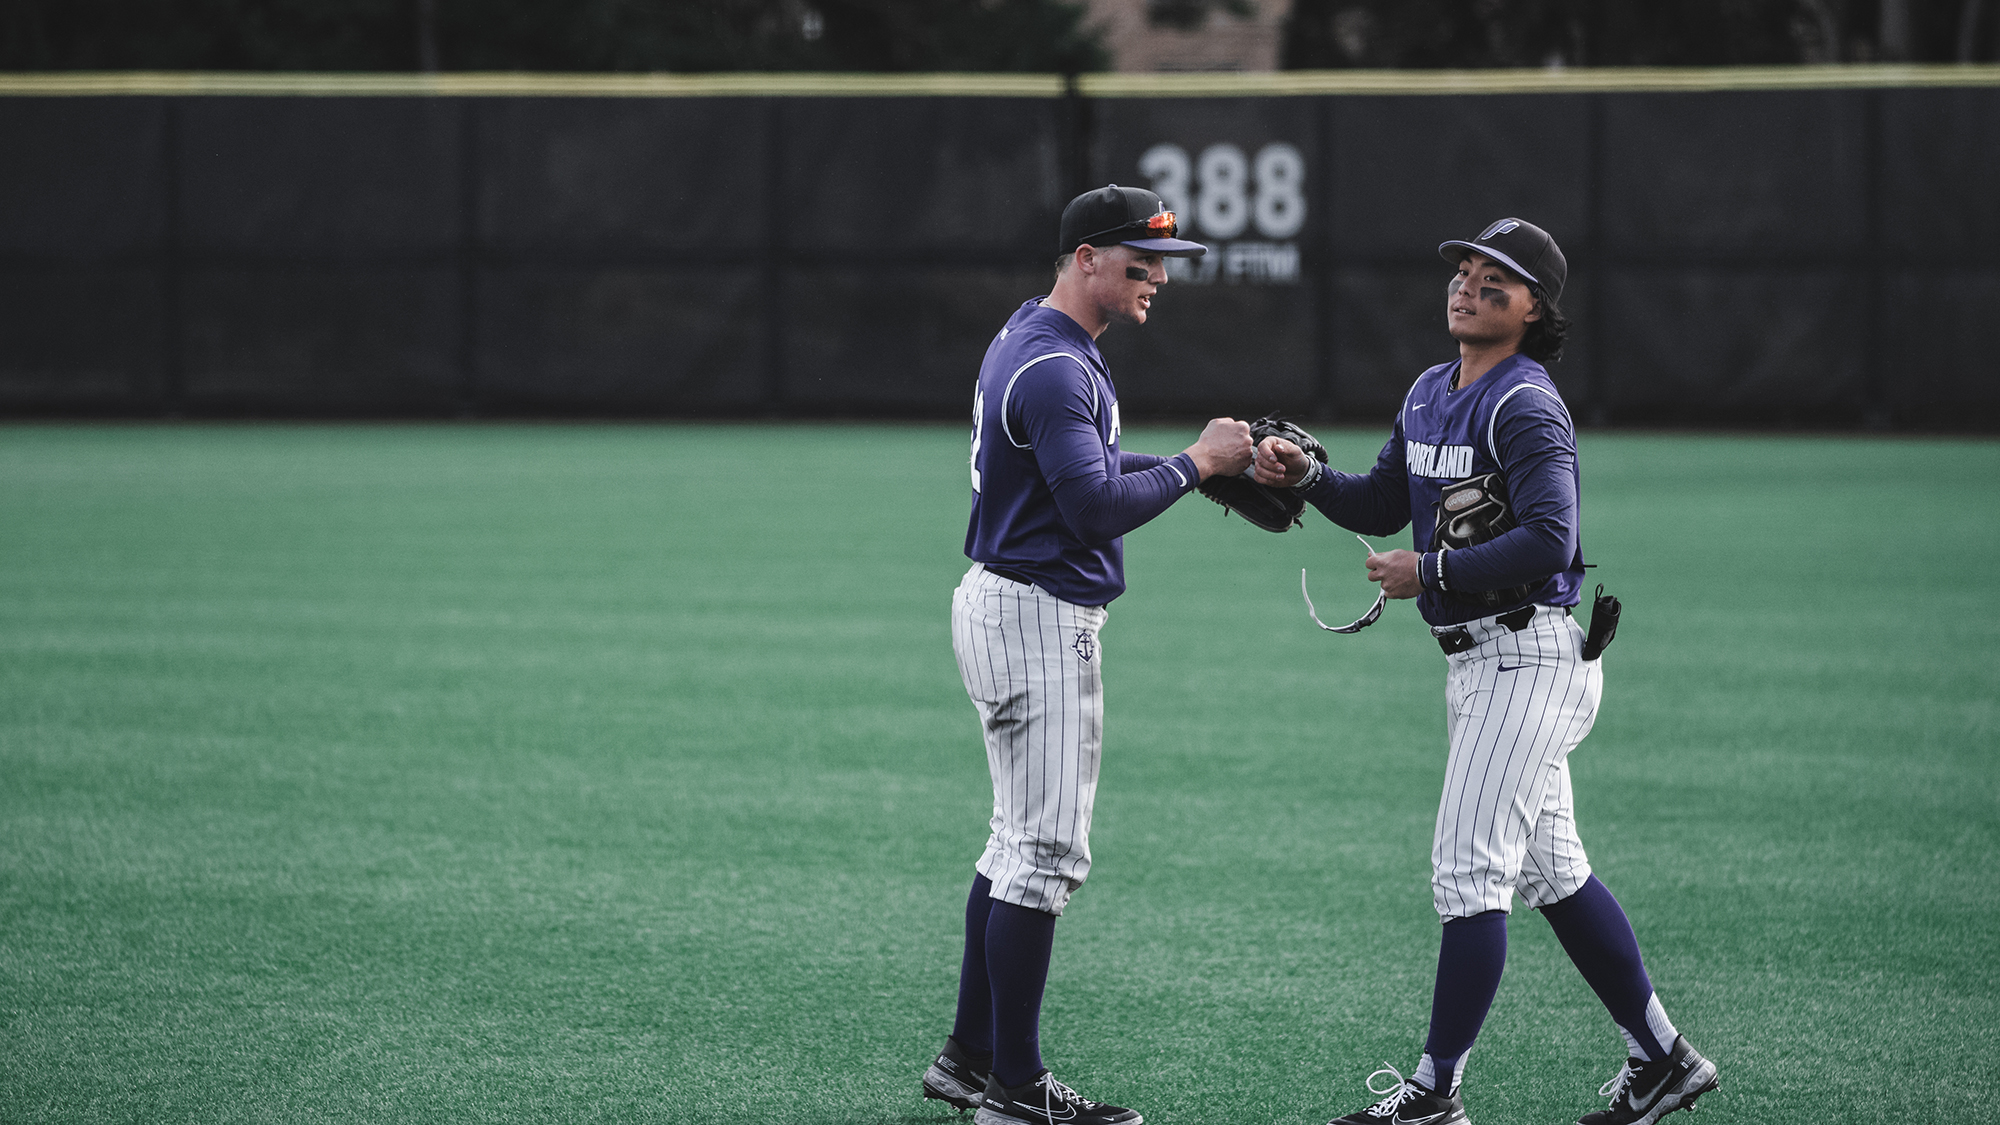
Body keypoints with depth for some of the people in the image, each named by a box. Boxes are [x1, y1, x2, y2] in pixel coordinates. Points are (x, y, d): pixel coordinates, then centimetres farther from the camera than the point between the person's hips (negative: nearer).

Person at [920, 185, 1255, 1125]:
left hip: (1000, 602, 11)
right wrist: (1195, 462, -15)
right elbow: (1096, 508, -26)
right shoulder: (1055, 369, -20)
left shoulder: (1032, 342, 13)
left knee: (1020, 843, 16)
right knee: (1047, 853, -7)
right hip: (1040, 621, -11)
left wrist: (1209, 462, 9)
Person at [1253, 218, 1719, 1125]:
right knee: (1549, 870, 14)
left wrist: (1431, 573, -21)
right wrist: (1308, 476, 1)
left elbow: (1549, 540, -26)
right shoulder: (1431, 393, 13)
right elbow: (1383, 507, 19)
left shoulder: (1524, 407, -16)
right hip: (1475, 662, 10)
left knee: (1468, 871, -8)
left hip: (1531, 657, -10)